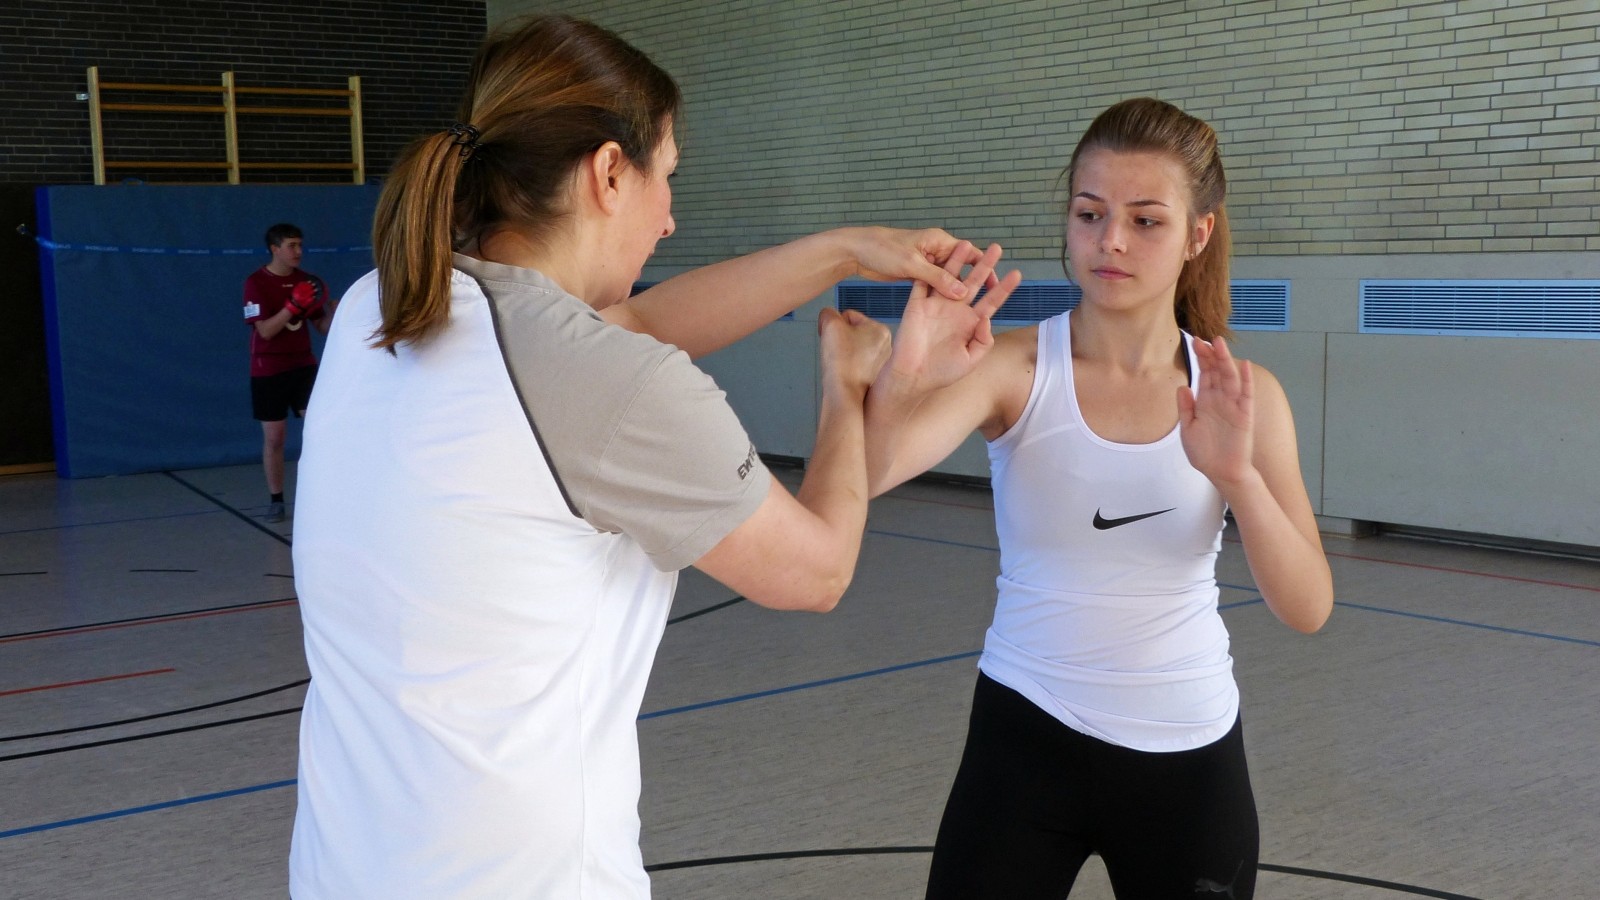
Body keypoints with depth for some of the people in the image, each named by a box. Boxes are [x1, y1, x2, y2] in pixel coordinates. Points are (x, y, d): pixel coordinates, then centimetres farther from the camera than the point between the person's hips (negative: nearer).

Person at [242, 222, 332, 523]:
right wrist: (294, 305, -29)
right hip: (268, 371, -3)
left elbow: (323, 327, 7)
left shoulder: (306, 280, 5)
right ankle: (276, 500, 18)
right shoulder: (256, 283, -9)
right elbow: (266, 330, -18)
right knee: (274, 437, 5)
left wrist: (333, 311, -14)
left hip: (304, 365, 3)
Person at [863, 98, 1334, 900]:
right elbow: (864, 474, -27)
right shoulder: (1012, 367, -11)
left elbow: (1307, 610, -12)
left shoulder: (1240, 394, -5)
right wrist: (899, 380, -46)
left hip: (1189, 759, 2)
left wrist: (1237, 477, -28)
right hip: (1025, 741, -1)